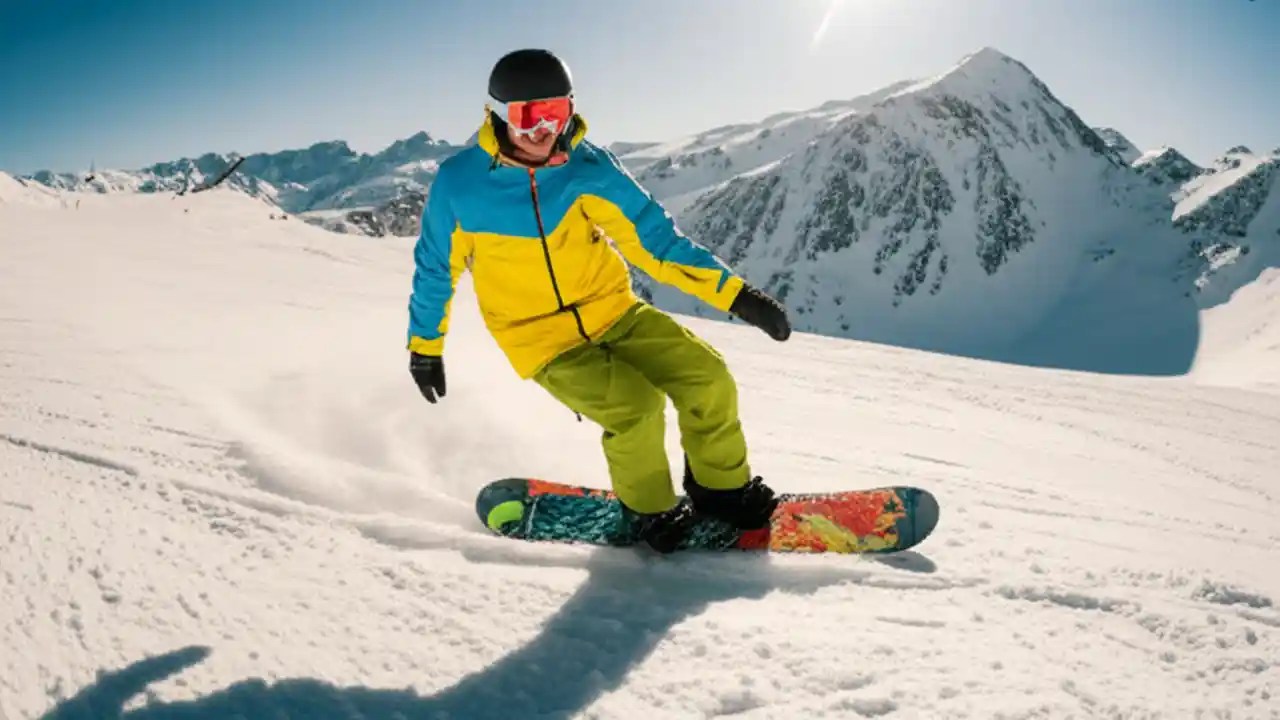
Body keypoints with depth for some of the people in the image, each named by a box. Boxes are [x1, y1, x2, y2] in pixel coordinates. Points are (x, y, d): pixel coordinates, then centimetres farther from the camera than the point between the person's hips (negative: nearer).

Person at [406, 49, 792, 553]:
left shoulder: (589, 168, -10)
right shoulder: (459, 183, -13)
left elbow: (656, 237, -8)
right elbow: (436, 266, 3)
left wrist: (735, 294, -16)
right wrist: (425, 344, 12)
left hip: (613, 314, 3)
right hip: (543, 342, -3)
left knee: (708, 380, -10)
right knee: (637, 409, -24)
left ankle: (722, 489, 18)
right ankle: (648, 510, 8)